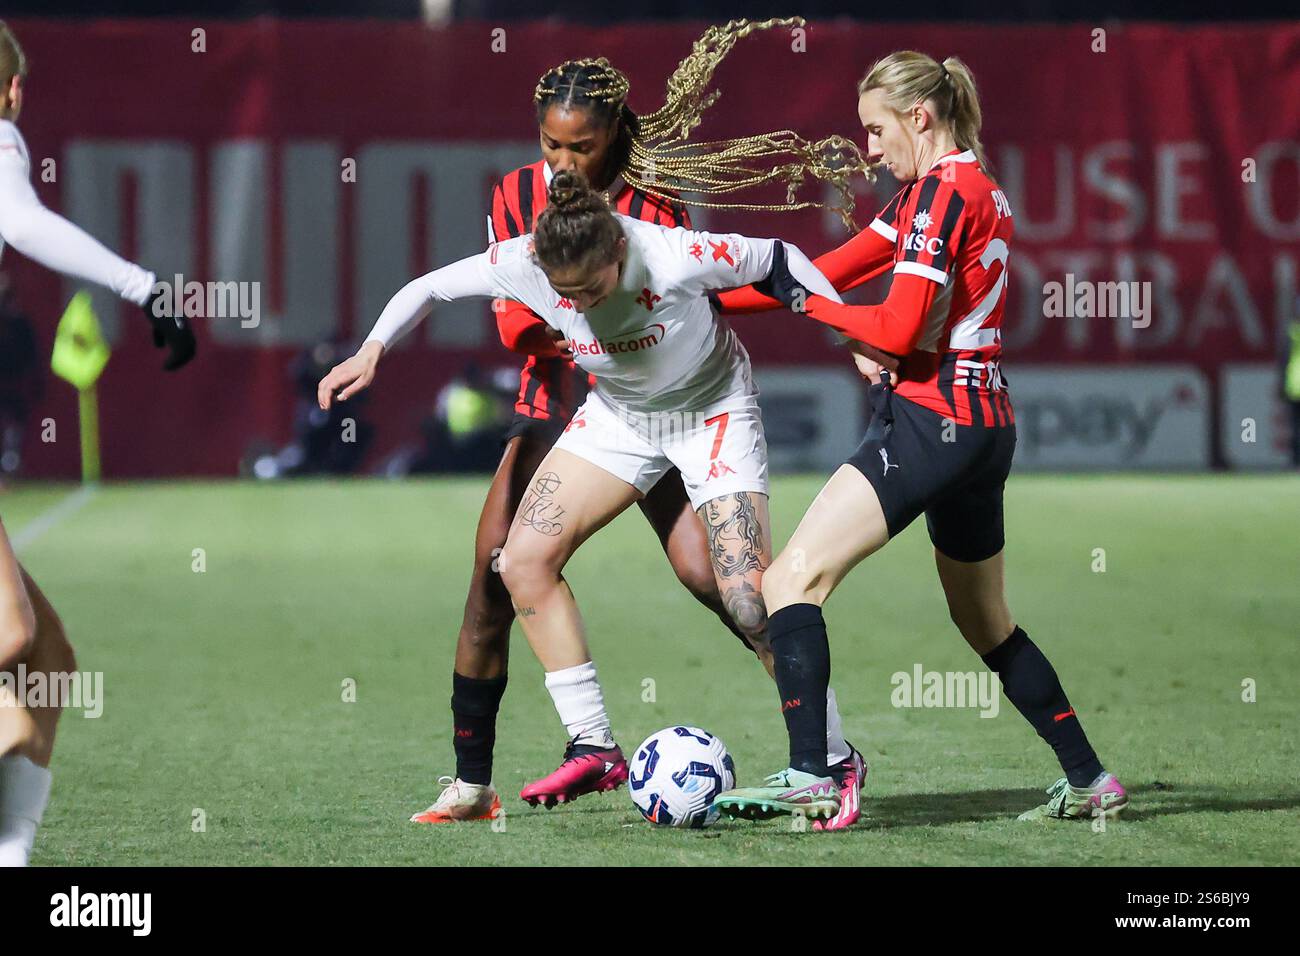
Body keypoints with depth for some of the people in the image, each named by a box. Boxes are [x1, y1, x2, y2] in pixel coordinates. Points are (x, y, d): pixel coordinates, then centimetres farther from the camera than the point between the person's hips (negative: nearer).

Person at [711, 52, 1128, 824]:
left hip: (934, 420, -10)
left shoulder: (941, 191, -12)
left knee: (794, 579, -12)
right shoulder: (975, 185, 17)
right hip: (985, 425, 10)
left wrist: (806, 301, -5)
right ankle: (1090, 781, 25)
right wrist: (706, 298, 14)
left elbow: (897, 330, -19)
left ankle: (810, 776, -22)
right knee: (987, 623, 22)